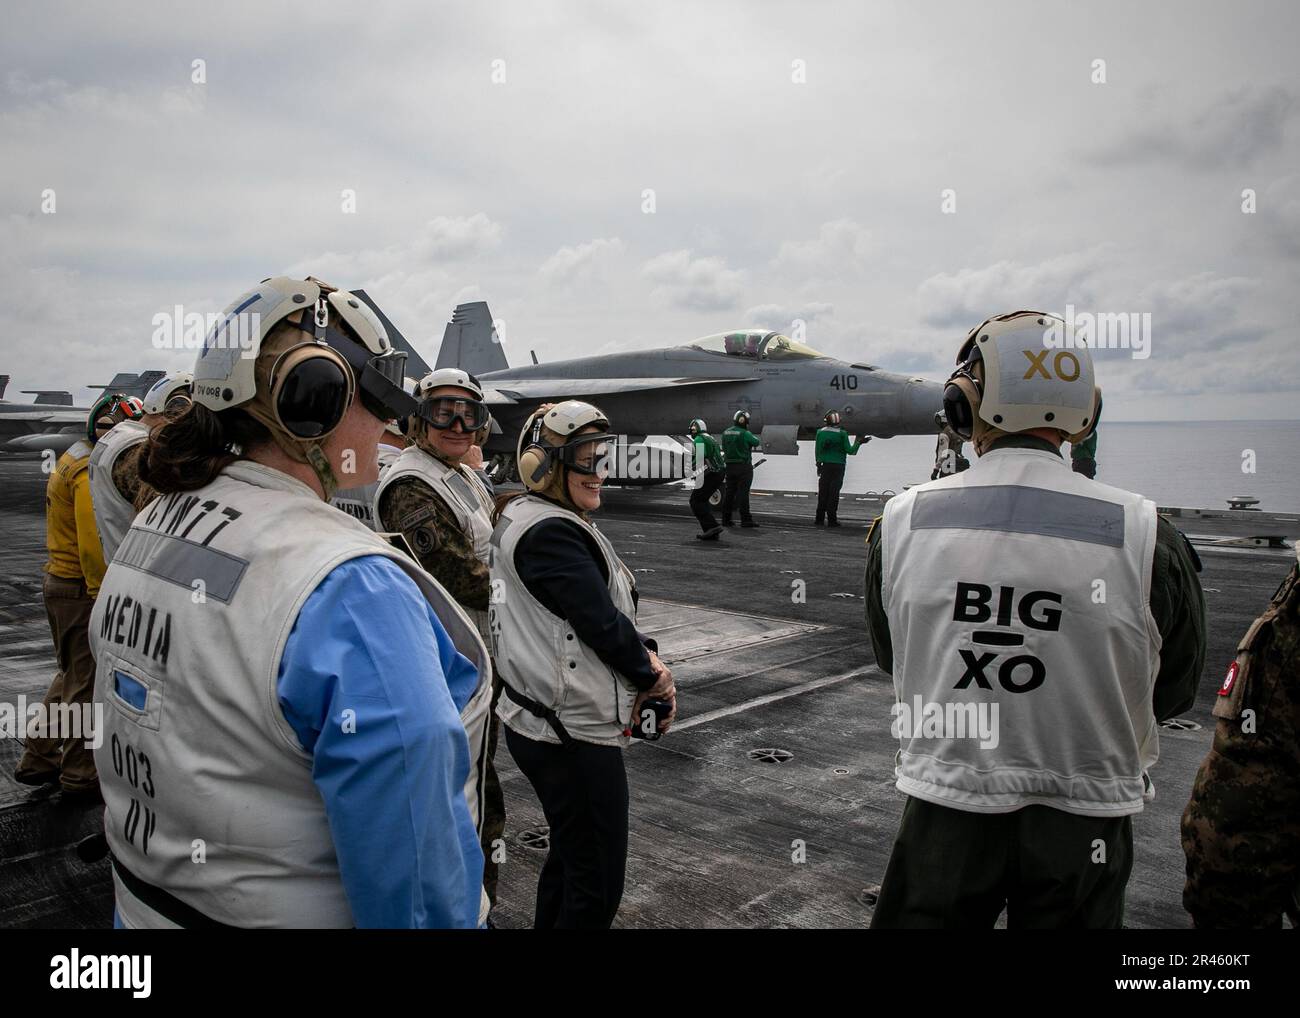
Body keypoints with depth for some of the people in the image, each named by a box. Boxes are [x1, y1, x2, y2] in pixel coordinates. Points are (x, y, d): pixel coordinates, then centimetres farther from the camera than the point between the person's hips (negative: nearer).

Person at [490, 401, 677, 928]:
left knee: (570, 855, 25)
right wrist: (651, 673, -6)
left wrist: (645, 655, 0)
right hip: (574, 734, -11)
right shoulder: (551, 533, -21)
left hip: (541, 722, 11)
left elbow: (606, 606, 14)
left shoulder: (523, 519, 11)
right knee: (598, 883, 1)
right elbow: (601, 623, -23)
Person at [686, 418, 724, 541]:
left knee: (696, 501, -5)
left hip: (710, 475, -9)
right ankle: (710, 533, 11)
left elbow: (700, 460, -18)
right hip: (719, 474, 9)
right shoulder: (711, 439, 22)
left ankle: (712, 526, -15)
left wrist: (699, 481, -16)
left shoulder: (699, 440, -8)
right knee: (701, 501, 14)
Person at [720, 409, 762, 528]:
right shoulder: (745, 434, -15)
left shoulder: (725, 433, 4)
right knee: (743, 493, -3)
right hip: (744, 466, -6)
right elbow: (756, 442, -1)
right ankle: (745, 520, -2)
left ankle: (726, 519, 14)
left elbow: (724, 449, 7)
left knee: (729, 492, 11)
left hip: (729, 466, 6)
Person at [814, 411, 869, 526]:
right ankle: (831, 519, 1)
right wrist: (859, 442, 9)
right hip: (838, 466, -2)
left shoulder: (820, 432, 0)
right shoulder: (842, 434, -7)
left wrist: (818, 462, 16)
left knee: (823, 492, 8)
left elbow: (817, 450, 5)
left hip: (825, 465, 2)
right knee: (834, 493, 1)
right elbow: (850, 451, -5)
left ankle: (819, 519, 8)